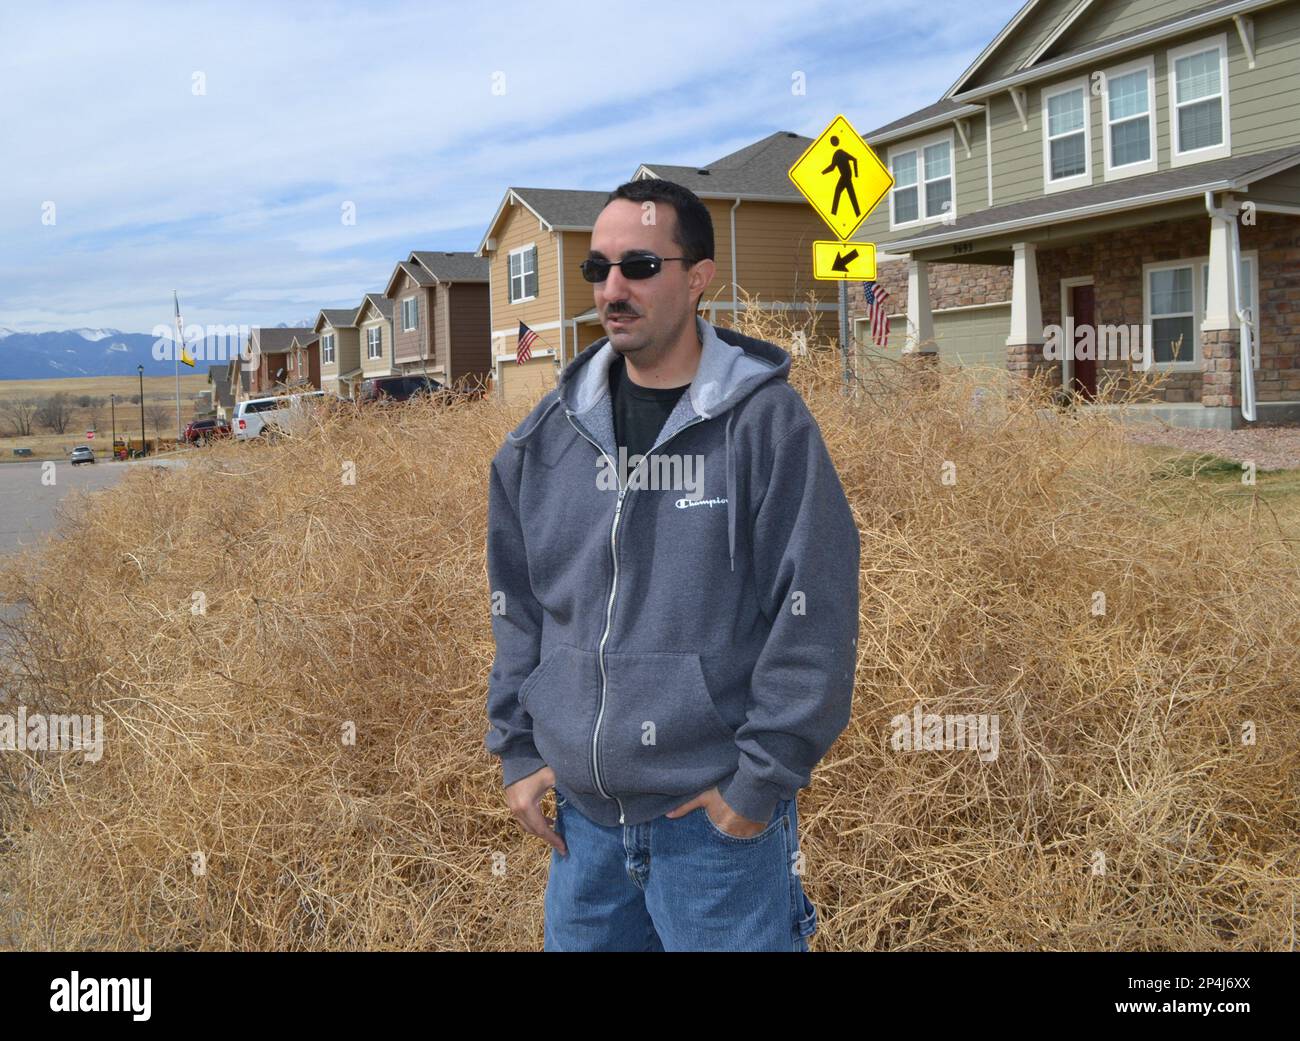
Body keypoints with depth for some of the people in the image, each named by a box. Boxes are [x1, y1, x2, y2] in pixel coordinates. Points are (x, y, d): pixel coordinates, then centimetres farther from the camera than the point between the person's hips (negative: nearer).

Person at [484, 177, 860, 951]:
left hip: (719, 823, -4)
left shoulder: (767, 422, -10)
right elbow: (518, 607, 12)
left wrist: (761, 780, -11)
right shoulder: (552, 434, 4)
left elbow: (815, 619, -12)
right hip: (580, 819, 5)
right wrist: (518, 752, 9)